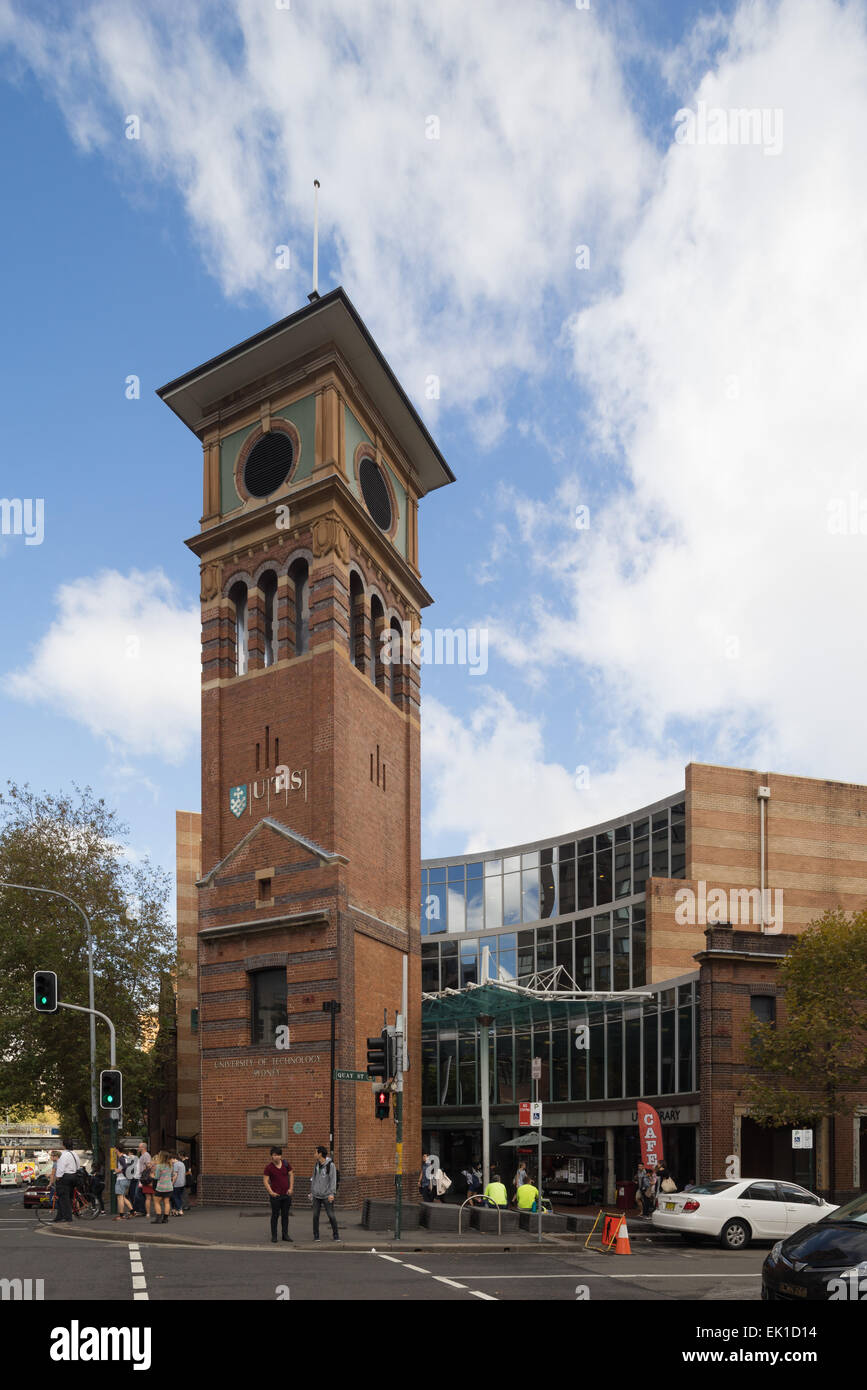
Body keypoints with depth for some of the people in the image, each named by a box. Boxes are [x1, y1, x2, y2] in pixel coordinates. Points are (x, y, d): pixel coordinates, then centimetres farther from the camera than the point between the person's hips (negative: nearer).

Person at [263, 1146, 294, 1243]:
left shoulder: (286, 1165, 3)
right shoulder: (269, 1167, -8)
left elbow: (291, 1175, 11)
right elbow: (265, 1181, -8)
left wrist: (291, 1188, 2)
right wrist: (271, 1192, -15)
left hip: (286, 1194, 4)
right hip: (276, 1195, -4)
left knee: (285, 1215, 10)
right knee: (275, 1215, 3)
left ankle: (285, 1234, 20)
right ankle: (274, 1236, 12)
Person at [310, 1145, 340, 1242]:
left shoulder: (331, 1165, -10)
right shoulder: (316, 1164, 8)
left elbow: (333, 1180, -13)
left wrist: (332, 1193, -20)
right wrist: (311, 1192, 15)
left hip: (327, 1195, -5)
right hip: (317, 1195, 5)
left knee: (331, 1216, -4)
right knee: (315, 1216, 1)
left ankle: (336, 1235, 8)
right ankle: (316, 1235, 13)